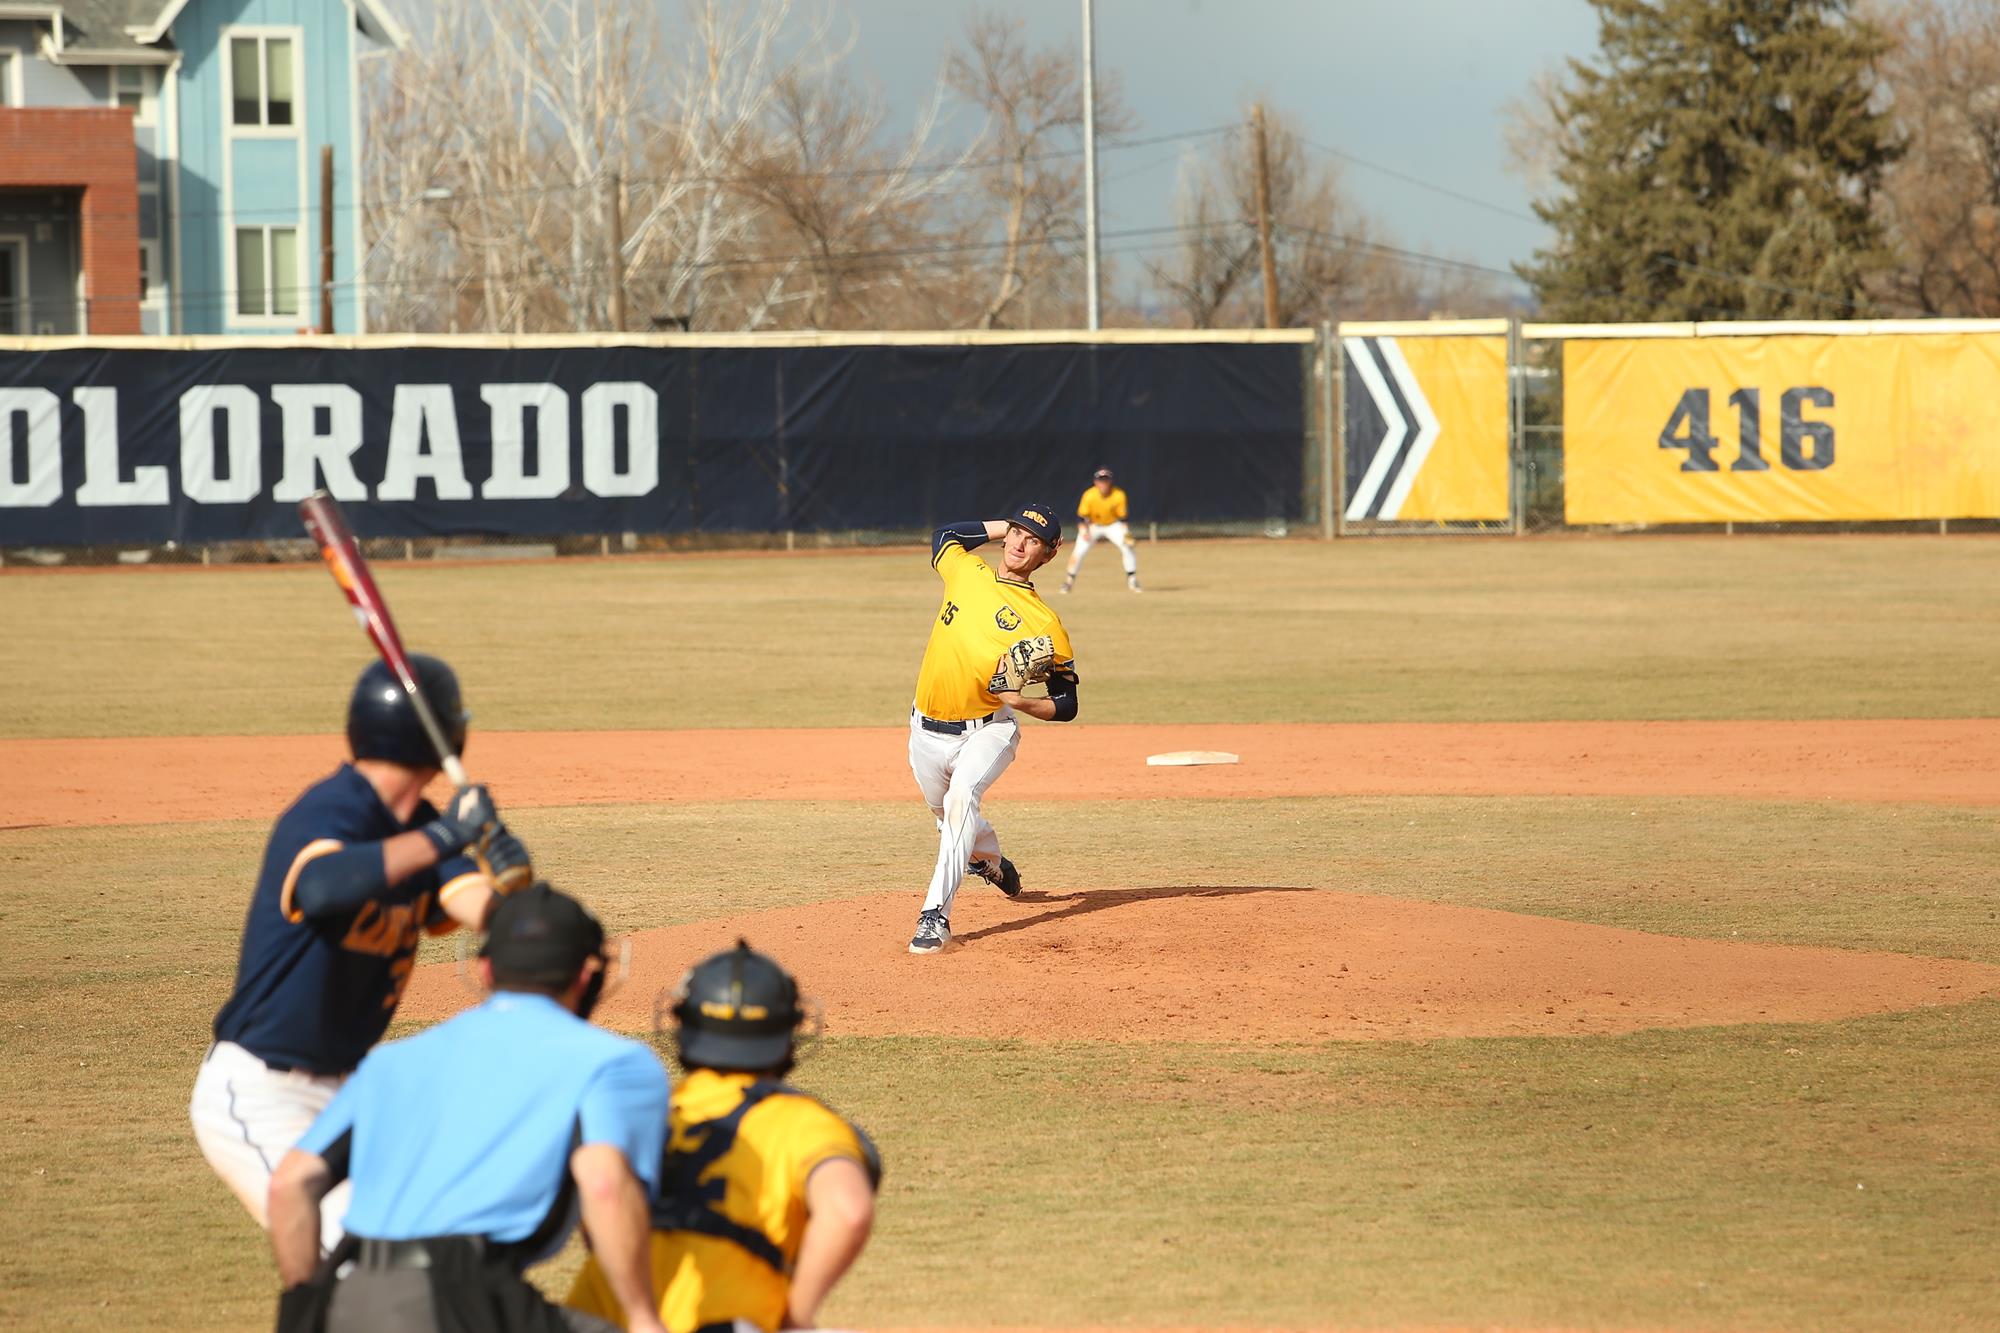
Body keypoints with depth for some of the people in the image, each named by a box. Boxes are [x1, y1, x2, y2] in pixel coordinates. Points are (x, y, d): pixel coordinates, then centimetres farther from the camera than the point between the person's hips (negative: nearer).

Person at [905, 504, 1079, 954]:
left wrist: (1020, 701, -25)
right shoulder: (967, 571, 2)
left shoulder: (1045, 624, -11)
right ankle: (990, 861, 57)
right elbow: (944, 534, 26)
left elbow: (1066, 706, -5)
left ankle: (936, 915, -37)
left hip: (986, 733, -6)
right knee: (947, 815, 22)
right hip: (927, 733, 6)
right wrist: (1004, 526, 14)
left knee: (961, 797, -33)